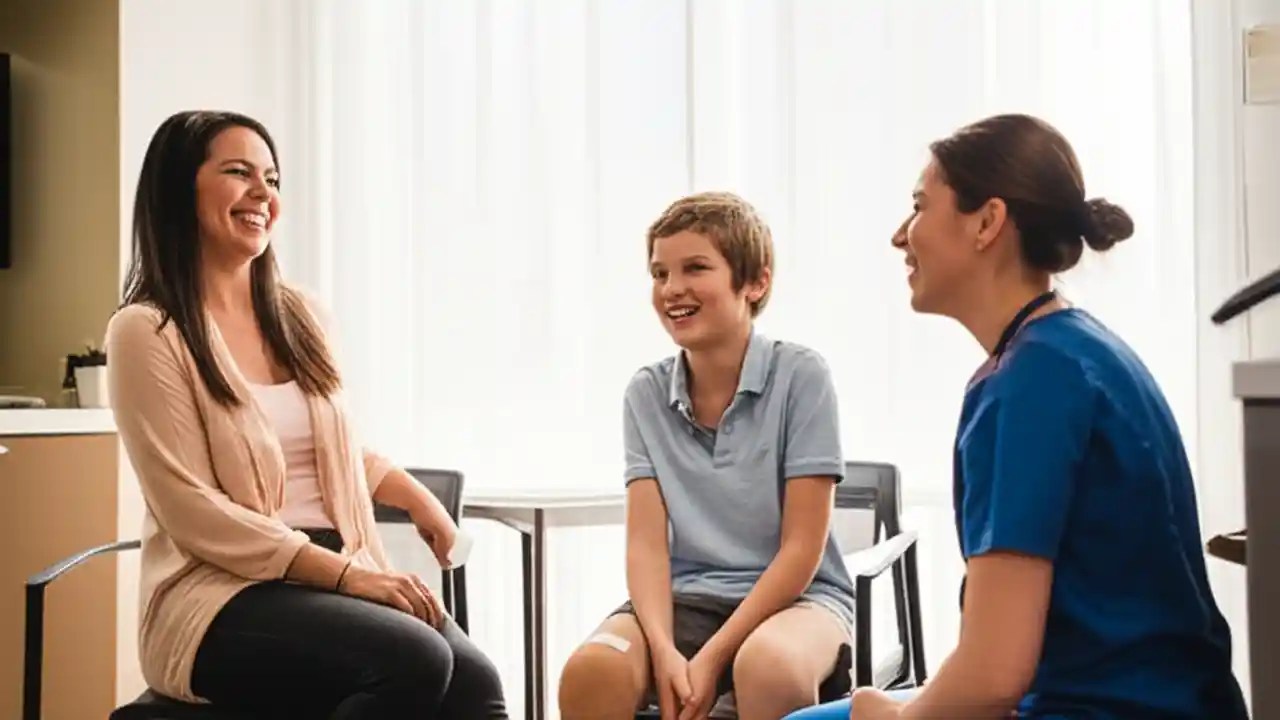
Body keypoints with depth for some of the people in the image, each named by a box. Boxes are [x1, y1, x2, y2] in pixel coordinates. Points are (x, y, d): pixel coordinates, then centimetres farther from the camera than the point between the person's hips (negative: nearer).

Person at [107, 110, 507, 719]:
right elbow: (193, 514, -13)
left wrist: (418, 498, 12)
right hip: (225, 594, -5)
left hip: (338, 579, 6)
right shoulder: (147, 332, -6)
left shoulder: (295, 315, 14)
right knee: (416, 661, -31)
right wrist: (347, 574, -19)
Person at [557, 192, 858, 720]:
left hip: (795, 595, -3)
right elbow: (646, 542, -3)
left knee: (766, 663, -38)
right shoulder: (646, 394, 4)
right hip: (687, 598, 3)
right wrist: (664, 650, -21)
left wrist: (711, 658, -18)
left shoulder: (800, 375, -8)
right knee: (590, 671, -27)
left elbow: (802, 548, -10)